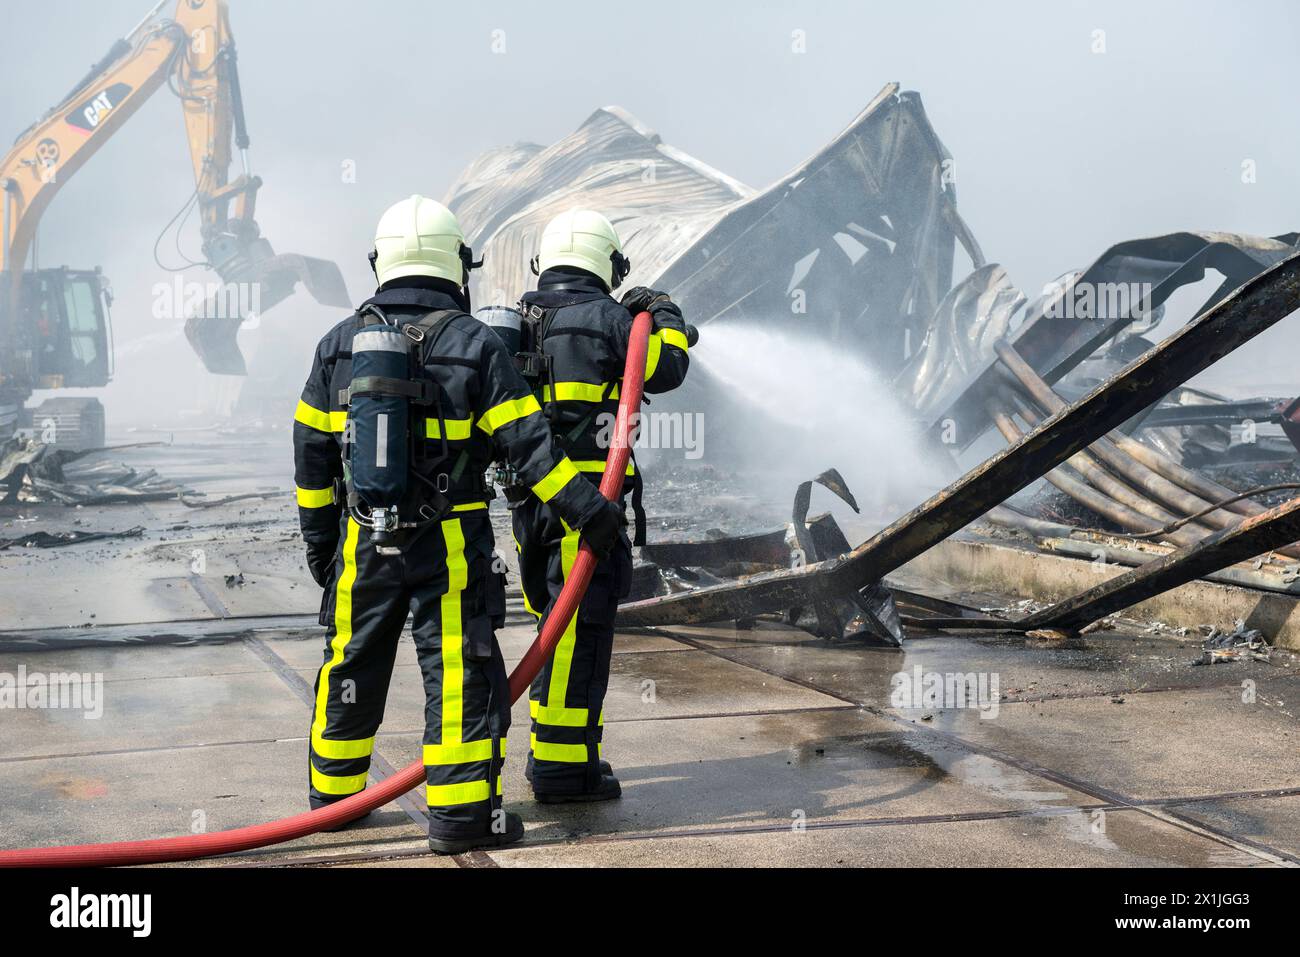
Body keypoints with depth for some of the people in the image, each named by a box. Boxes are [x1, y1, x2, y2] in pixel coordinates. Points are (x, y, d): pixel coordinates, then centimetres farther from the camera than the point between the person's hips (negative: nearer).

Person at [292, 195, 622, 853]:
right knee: (460, 672, 1)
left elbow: (312, 450, 9)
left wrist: (318, 536, 18)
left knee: (352, 662, 16)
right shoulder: (474, 344, -8)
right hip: (450, 542, -4)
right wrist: (586, 508, -8)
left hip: (365, 540, 4)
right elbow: (526, 444, -12)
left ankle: (333, 795, 29)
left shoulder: (339, 343, 4)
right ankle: (460, 812, 0)